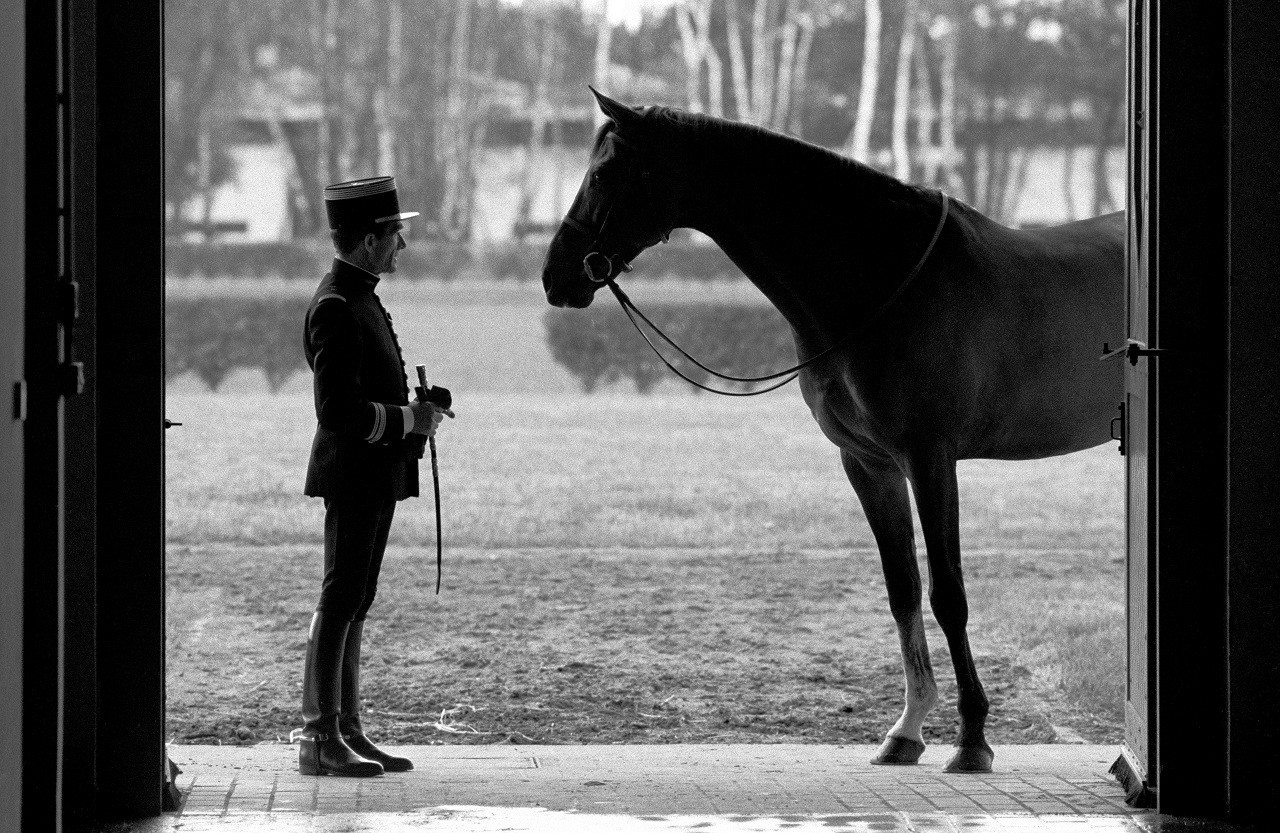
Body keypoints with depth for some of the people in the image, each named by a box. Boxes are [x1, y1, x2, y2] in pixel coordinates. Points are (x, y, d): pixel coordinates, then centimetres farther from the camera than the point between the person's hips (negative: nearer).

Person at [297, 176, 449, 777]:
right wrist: (409, 419, -16)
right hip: (353, 473, -10)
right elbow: (338, 412, -24)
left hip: (374, 475, 10)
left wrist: (414, 411, 11)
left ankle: (347, 732, 18)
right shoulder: (337, 308, -18)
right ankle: (320, 739, -4)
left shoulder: (359, 299, 15)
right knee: (339, 602, -7)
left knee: (353, 605, 12)